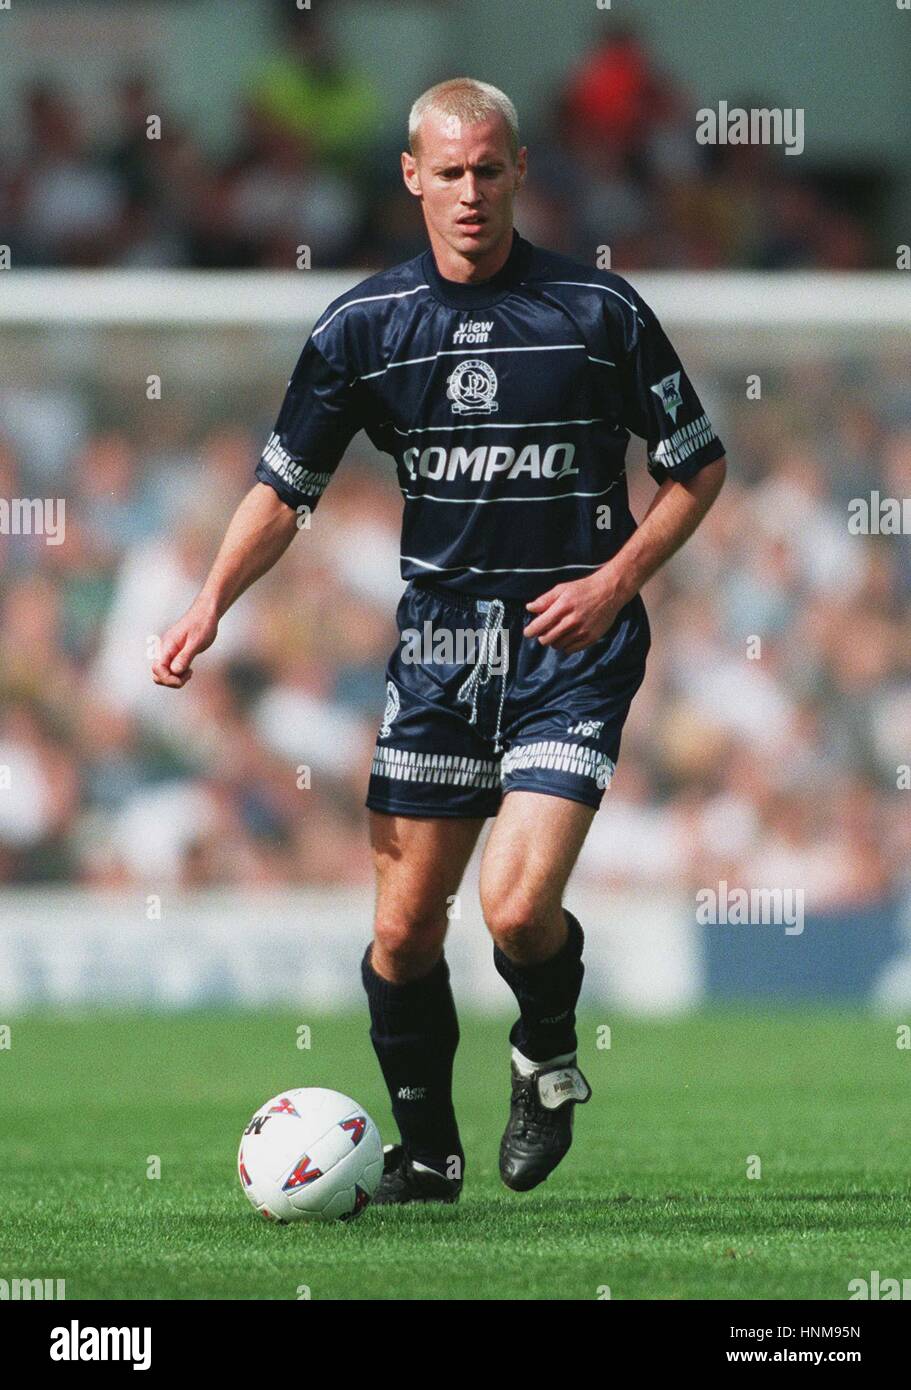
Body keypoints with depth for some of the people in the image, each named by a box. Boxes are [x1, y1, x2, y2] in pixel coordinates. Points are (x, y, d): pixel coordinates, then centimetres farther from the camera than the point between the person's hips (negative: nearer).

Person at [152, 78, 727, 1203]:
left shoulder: (600, 310, -4)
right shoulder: (364, 326, 1)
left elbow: (697, 467, 5)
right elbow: (285, 487, 7)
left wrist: (615, 579, -9)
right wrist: (212, 603, -9)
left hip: (573, 645, -3)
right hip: (437, 642, 3)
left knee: (517, 905, -19)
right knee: (404, 925, 2)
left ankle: (548, 1054, 14)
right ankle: (424, 1152, 21)